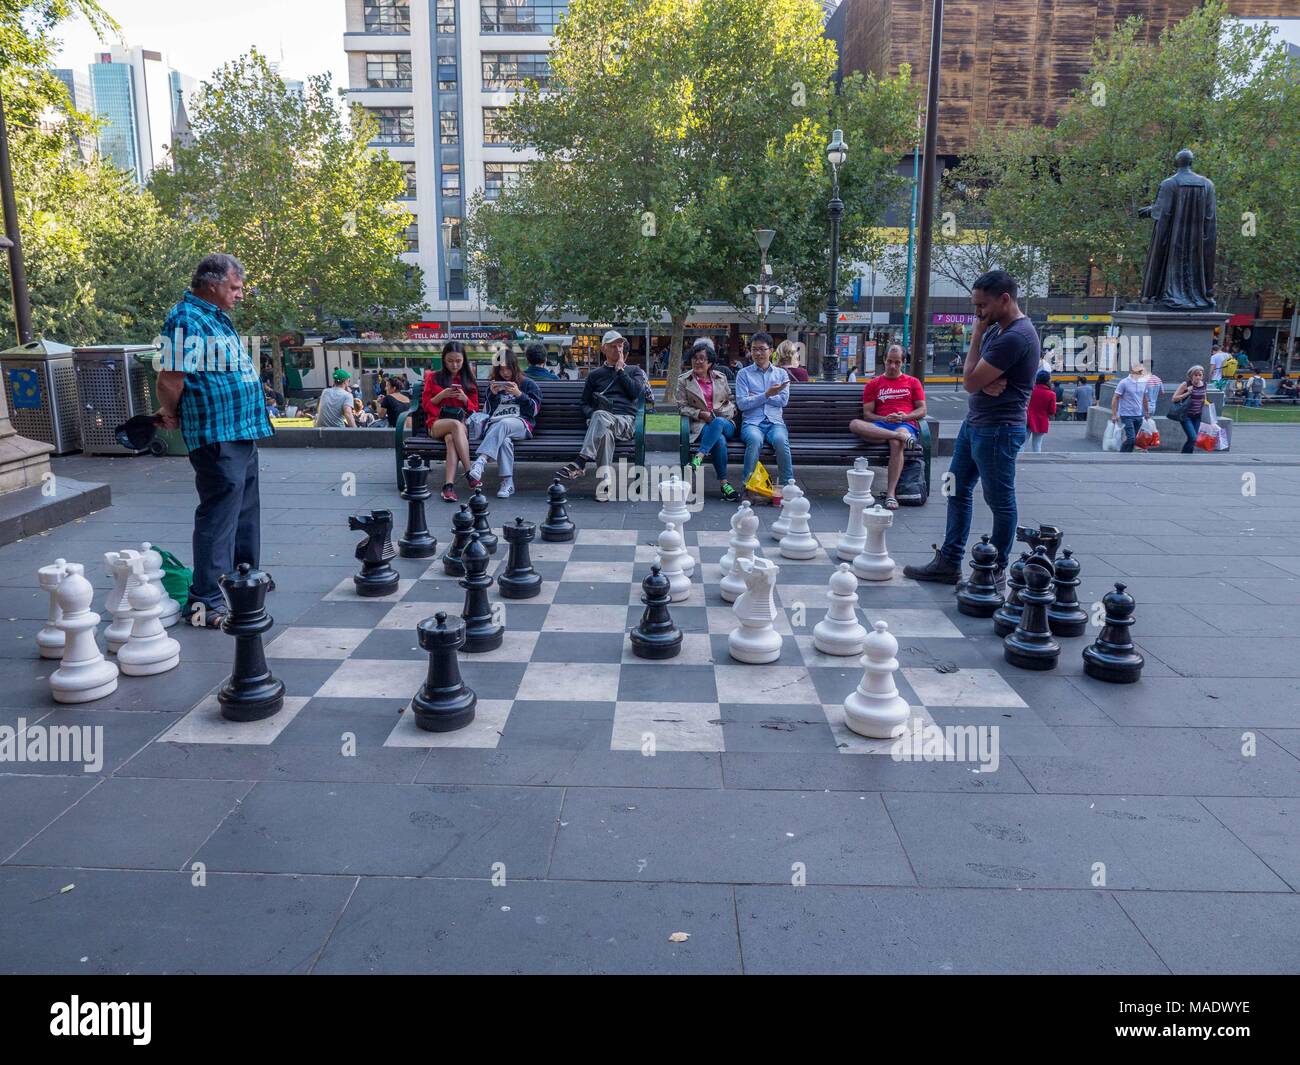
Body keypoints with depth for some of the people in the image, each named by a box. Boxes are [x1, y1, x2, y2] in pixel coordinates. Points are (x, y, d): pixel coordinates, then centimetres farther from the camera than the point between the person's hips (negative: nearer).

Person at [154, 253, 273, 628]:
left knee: (246, 510, 20)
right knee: (218, 515, -8)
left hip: (242, 432, 10)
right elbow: (169, 379, -21)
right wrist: (171, 414, -3)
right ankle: (205, 600, -3)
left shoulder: (216, 317, 16)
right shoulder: (187, 319, -15)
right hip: (217, 436, -10)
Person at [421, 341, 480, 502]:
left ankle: (448, 485, -53)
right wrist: (442, 395, -6)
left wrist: (464, 398, -5)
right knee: (456, 424, -38)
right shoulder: (433, 378, 16)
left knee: (451, 439, -37)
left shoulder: (468, 380, 19)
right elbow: (425, 405, 11)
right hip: (437, 423, -1)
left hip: (463, 424, 1)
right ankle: (469, 473, -45)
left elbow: (474, 408, 16)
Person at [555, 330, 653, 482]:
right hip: (601, 420, 1)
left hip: (626, 420, -1)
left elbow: (636, 392, 3)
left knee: (600, 416, -38)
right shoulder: (595, 374, 28)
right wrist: (592, 415, -1)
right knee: (605, 433, -40)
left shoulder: (634, 371, 25)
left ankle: (581, 462, -51)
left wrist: (620, 370, 10)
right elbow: (585, 404, 23)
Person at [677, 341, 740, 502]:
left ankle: (699, 457, -46)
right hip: (701, 424, -2)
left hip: (724, 423, 2)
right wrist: (700, 413, -10)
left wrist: (724, 412, 1)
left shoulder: (721, 377, 18)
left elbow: (731, 401, 23)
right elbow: (682, 406, 6)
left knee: (718, 422, -39)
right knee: (719, 440, -37)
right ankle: (724, 483, -38)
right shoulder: (684, 381, 10)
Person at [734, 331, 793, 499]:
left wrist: (756, 396, -2)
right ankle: (748, 485, -28)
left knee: (781, 440, -34)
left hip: (775, 422, 1)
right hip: (752, 422, -1)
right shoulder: (744, 374, 12)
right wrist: (767, 395, -8)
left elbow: (783, 400, 2)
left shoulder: (781, 374, 18)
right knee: (755, 439, -37)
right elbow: (742, 403, -2)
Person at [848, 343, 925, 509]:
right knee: (854, 424, -32)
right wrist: (885, 419, -9)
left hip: (907, 424, -1)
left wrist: (905, 416, -6)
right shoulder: (873, 384, 20)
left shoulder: (913, 382, 21)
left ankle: (891, 493, -43)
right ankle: (902, 436, -39)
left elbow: (922, 411, 14)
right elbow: (867, 414, 11)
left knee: (896, 443, -39)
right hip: (881, 425, 1)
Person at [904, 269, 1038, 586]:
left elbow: (970, 381, -21)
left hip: (997, 430, -10)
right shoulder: (995, 329, 11)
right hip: (974, 423, 10)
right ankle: (948, 563, 19)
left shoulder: (1016, 337, -21)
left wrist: (976, 338, -9)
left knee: (1000, 502, 2)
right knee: (958, 491, 12)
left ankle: (997, 571, 14)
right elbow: (970, 376, 12)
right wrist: (985, 382, -12)